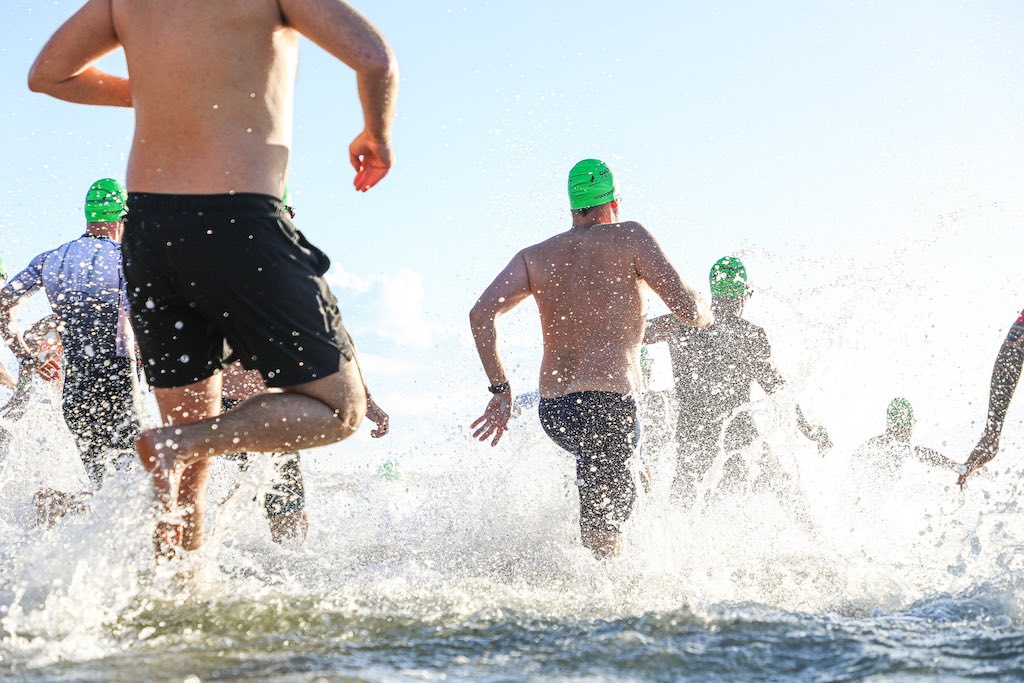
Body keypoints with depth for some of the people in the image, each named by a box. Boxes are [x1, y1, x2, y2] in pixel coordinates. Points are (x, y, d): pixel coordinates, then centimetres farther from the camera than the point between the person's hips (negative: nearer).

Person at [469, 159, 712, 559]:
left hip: (551, 412, 6)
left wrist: (500, 390, 4)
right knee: (604, 520, -7)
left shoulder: (534, 256, 13)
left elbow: (481, 313, -1)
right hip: (607, 405, -6)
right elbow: (688, 311, -5)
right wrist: (704, 313, 19)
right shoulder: (629, 238, 1)